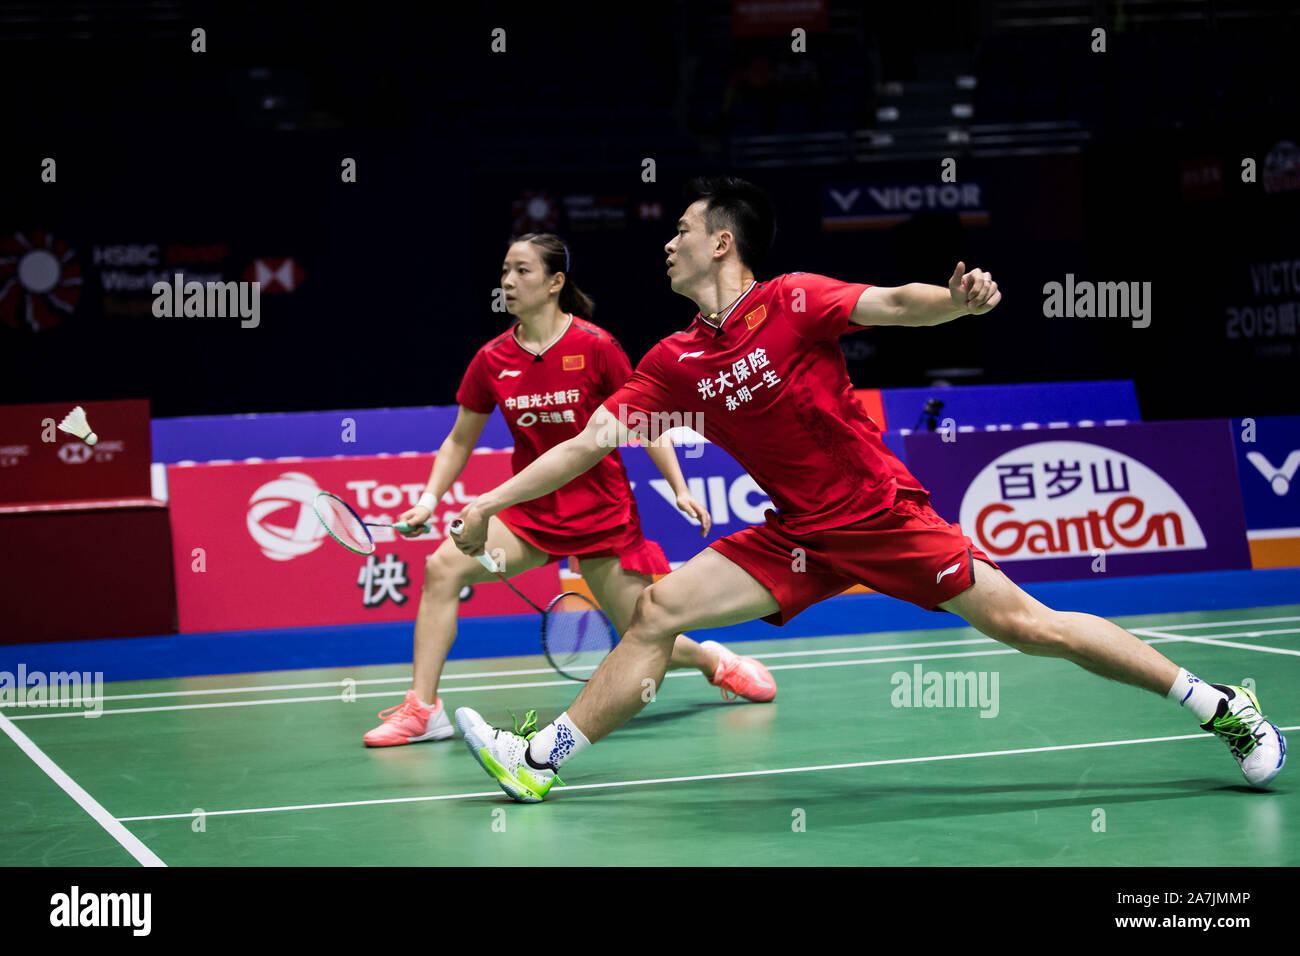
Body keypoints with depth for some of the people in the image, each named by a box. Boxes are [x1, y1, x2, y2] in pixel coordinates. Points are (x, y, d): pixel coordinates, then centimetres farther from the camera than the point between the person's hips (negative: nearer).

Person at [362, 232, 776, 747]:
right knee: (443, 565, -20)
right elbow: (459, 441, 9)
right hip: (529, 511, 3)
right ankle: (422, 709, -14)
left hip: (601, 513, -3)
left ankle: (713, 658, 36)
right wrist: (429, 500, -4)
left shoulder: (596, 347, -12)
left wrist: (680, 489, -8)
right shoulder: (492, 359, -2)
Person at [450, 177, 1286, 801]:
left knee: (1024, 624, -8)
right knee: (659, 610, -5)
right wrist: (490, 502, 4)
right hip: (800, 536, 5)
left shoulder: (793, 302, -10)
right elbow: (587, 442, 7)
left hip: (879, 512, -5)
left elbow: (893, 303, -22)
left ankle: (1223, 707, 2)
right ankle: (541, 759, 3)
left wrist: (957, 300, -43)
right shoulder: (675, 361, 4)